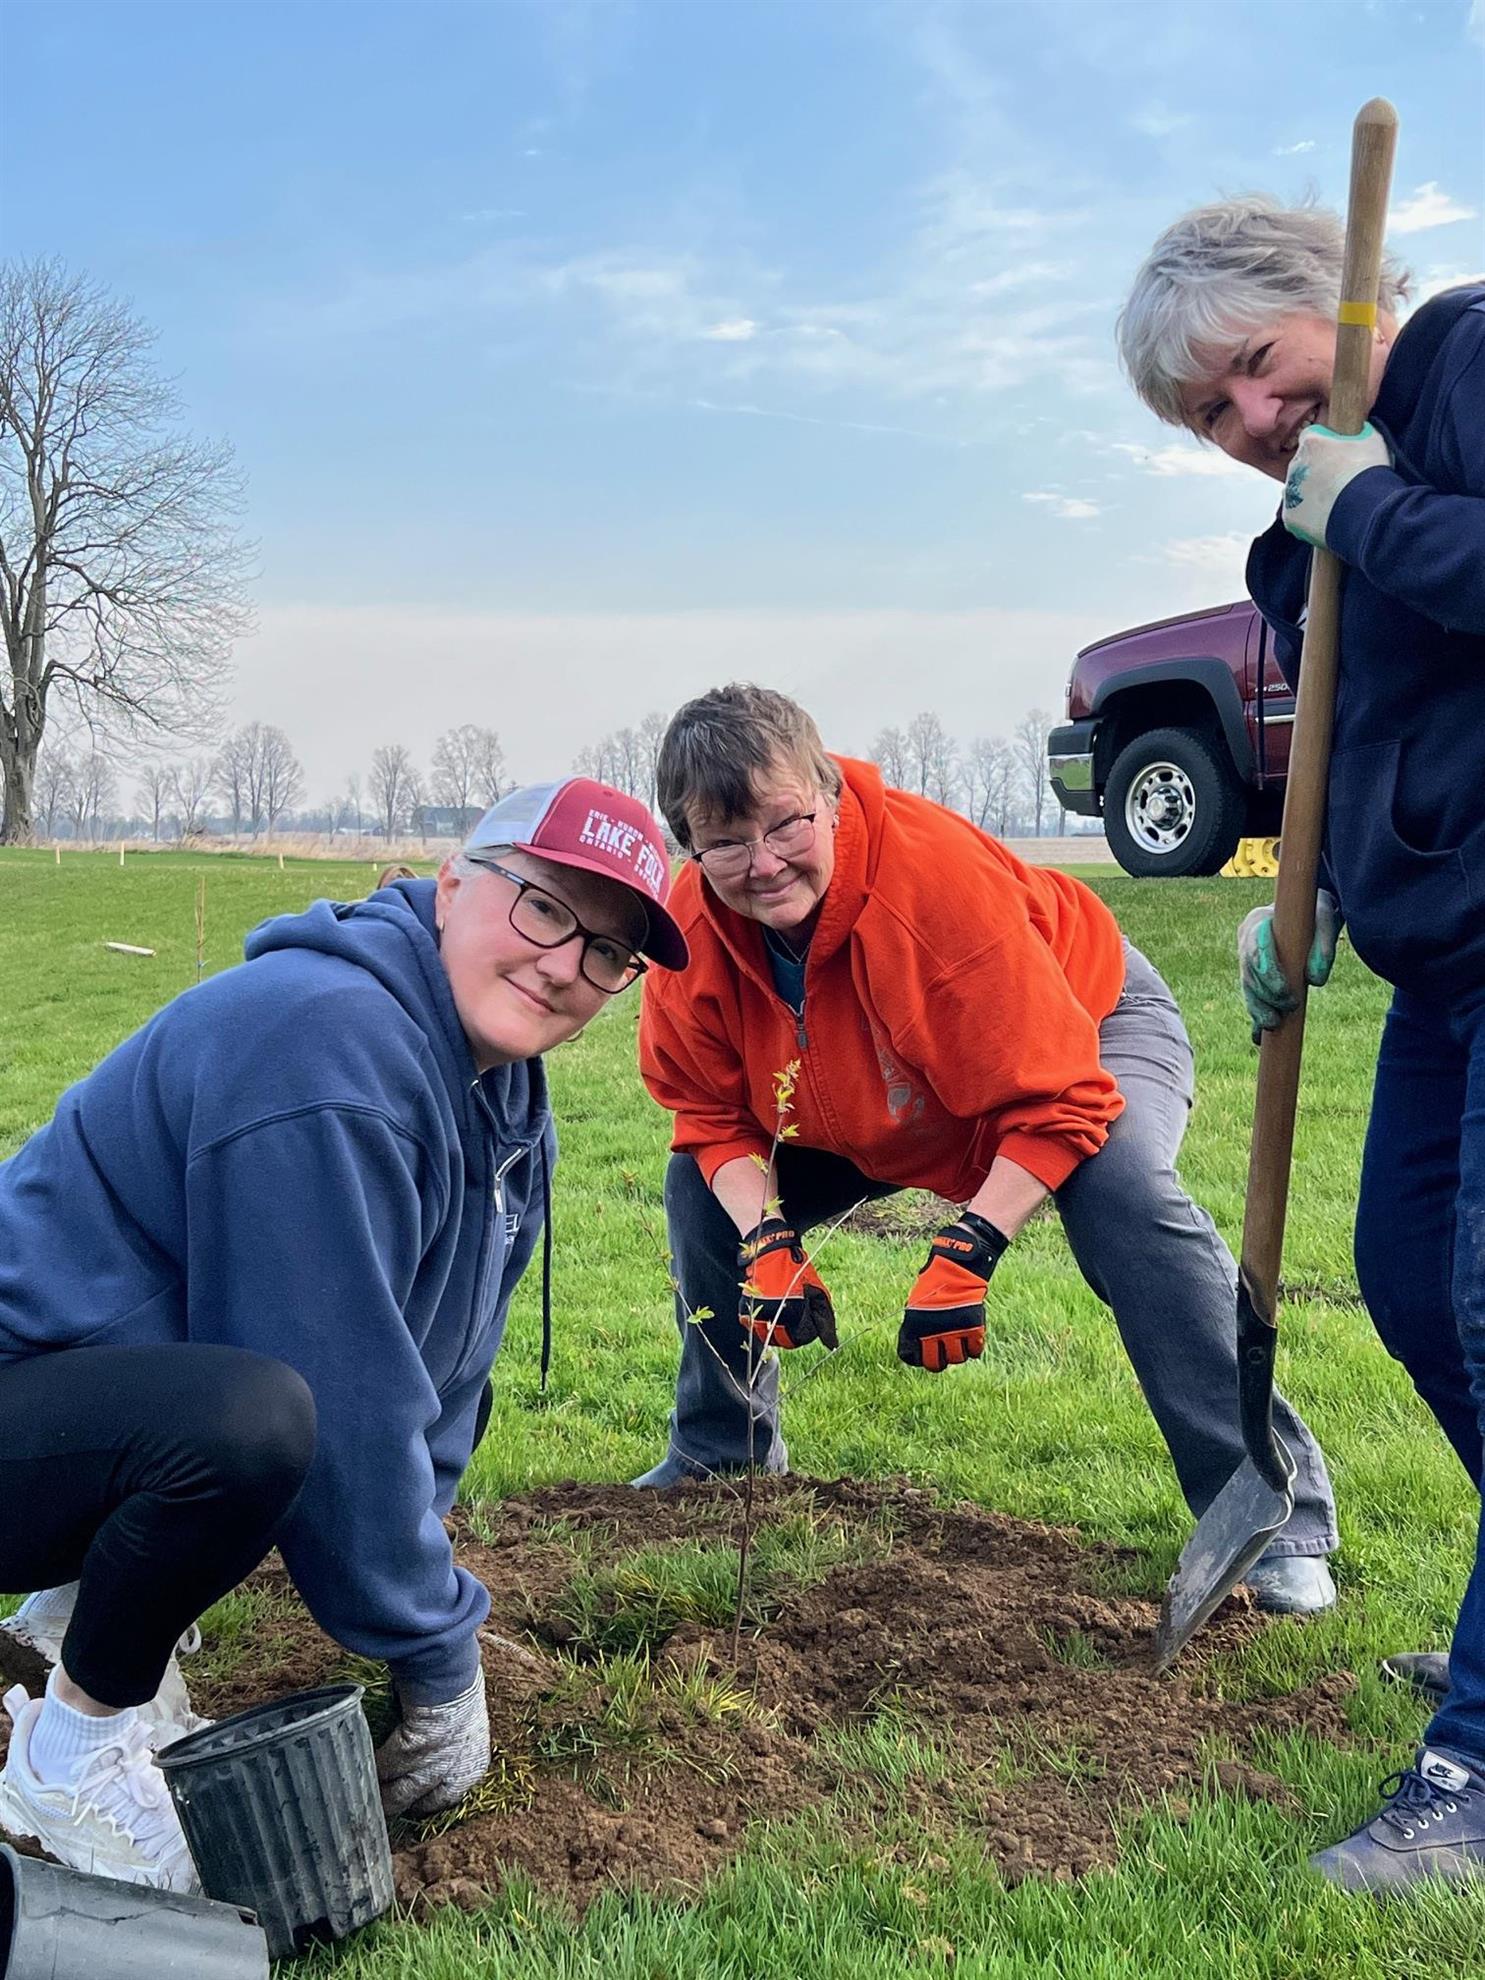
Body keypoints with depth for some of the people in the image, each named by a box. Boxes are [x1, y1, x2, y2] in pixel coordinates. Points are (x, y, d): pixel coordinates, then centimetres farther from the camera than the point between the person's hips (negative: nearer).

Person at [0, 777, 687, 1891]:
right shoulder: (328, 1047, -27)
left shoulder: (507, 1096, 5)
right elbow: (346, 1423, -27)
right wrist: (440, 1664, -16)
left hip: (140, 1388, 9)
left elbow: (441, 1376, 10)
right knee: (255, 1414, -36)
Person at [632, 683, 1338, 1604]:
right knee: (704, 1187, -4)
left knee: (1123, 1188, -36)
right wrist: (766, 1241, -25)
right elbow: (712, 1111, -9)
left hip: (1088, 1024, -5)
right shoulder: (694, 928, -23)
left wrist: (968, 1253, -42)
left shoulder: (940, 876, -40)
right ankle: (719, 1458, 19)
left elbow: (1057, 1104, -35)